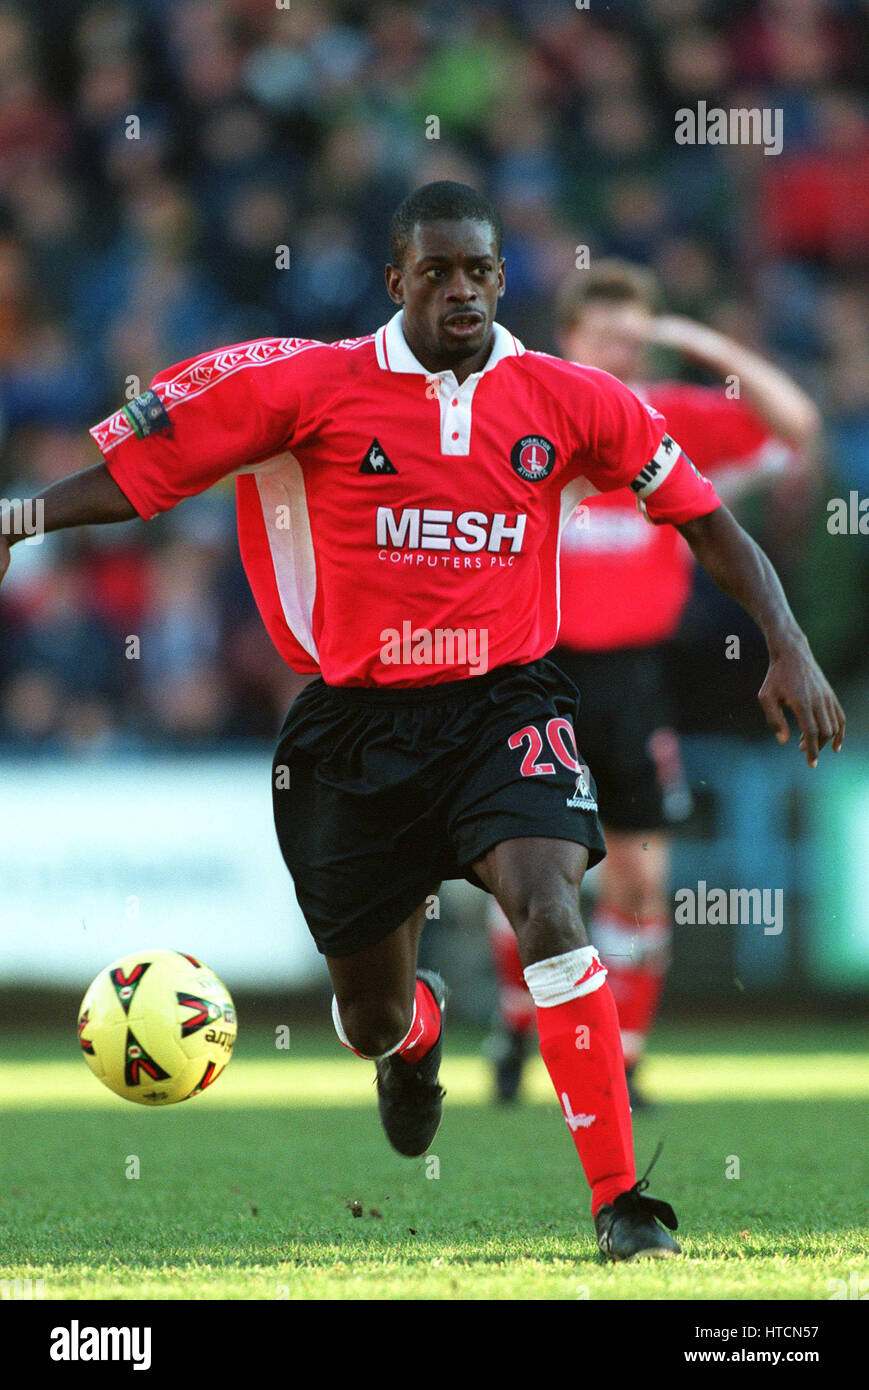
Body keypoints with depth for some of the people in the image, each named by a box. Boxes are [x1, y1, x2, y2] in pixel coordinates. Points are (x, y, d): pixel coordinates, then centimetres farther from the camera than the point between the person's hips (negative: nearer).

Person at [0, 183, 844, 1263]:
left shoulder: (569, 401, -1)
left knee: (547, 906, -30)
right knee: (370, 1022, 11)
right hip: (356, 721, 1)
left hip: (504, 701, -1)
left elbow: (705, 521, 6)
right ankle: (417, 1033, 53)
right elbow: (138, 473, -1)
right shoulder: (314, 387, -4)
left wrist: (789, 649, -4)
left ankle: (618, 1202, -24)